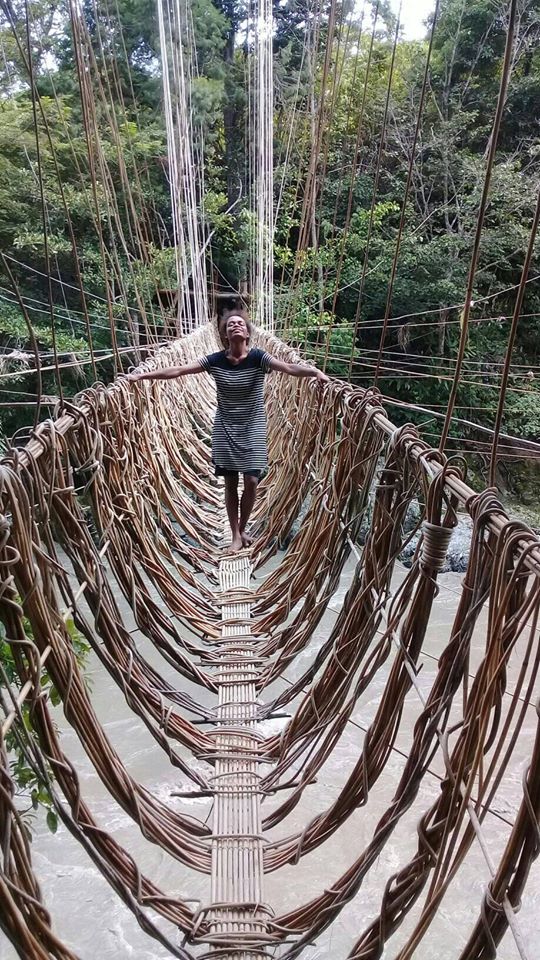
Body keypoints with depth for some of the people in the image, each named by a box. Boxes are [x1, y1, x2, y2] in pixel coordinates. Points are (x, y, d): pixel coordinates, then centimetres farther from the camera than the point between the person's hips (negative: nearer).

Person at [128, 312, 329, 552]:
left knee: (251, 481, -4)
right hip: (225, 428, 1)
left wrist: (315, 372, -45)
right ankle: (236, 535, 20)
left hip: (253, 428, -1)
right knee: (230, 482, 5)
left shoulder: (258, 357, -12)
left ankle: (243, 528, 22)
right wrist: (141, 375, -6)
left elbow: (289, 368, -26)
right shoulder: (216, 360, -6)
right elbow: (177, 371, -4)